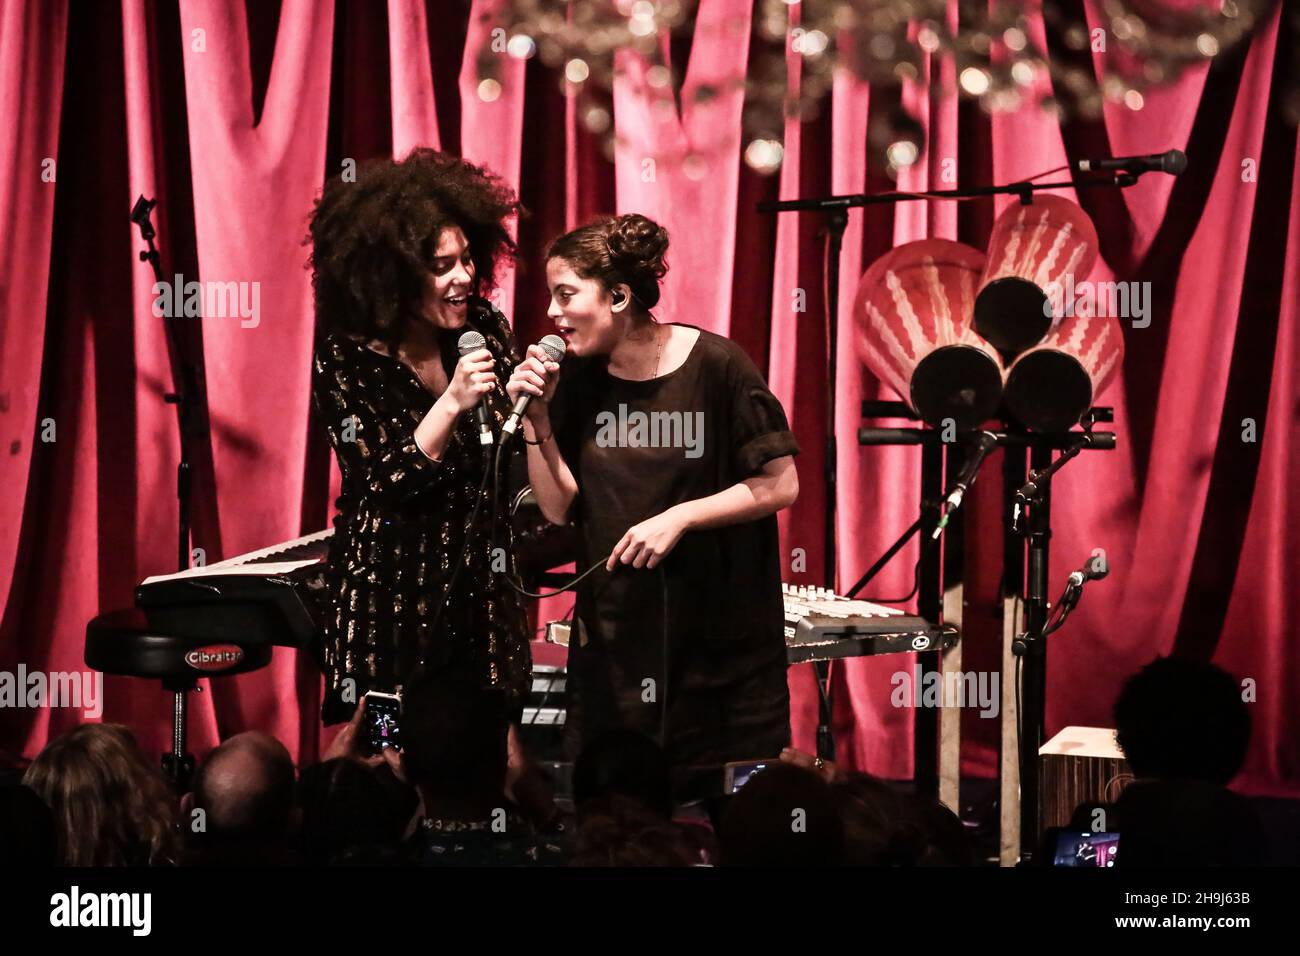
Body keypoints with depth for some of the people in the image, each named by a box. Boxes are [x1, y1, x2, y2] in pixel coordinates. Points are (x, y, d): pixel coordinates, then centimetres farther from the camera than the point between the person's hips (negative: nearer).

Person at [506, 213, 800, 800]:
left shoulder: (715, 366, -11)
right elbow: (559, 509, 3)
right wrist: (537, 417, -8)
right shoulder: (578, 381, 3)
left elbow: (781, 485, -9)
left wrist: (679, 518, -17)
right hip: (613, 636, 4)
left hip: (721, 635, -4)